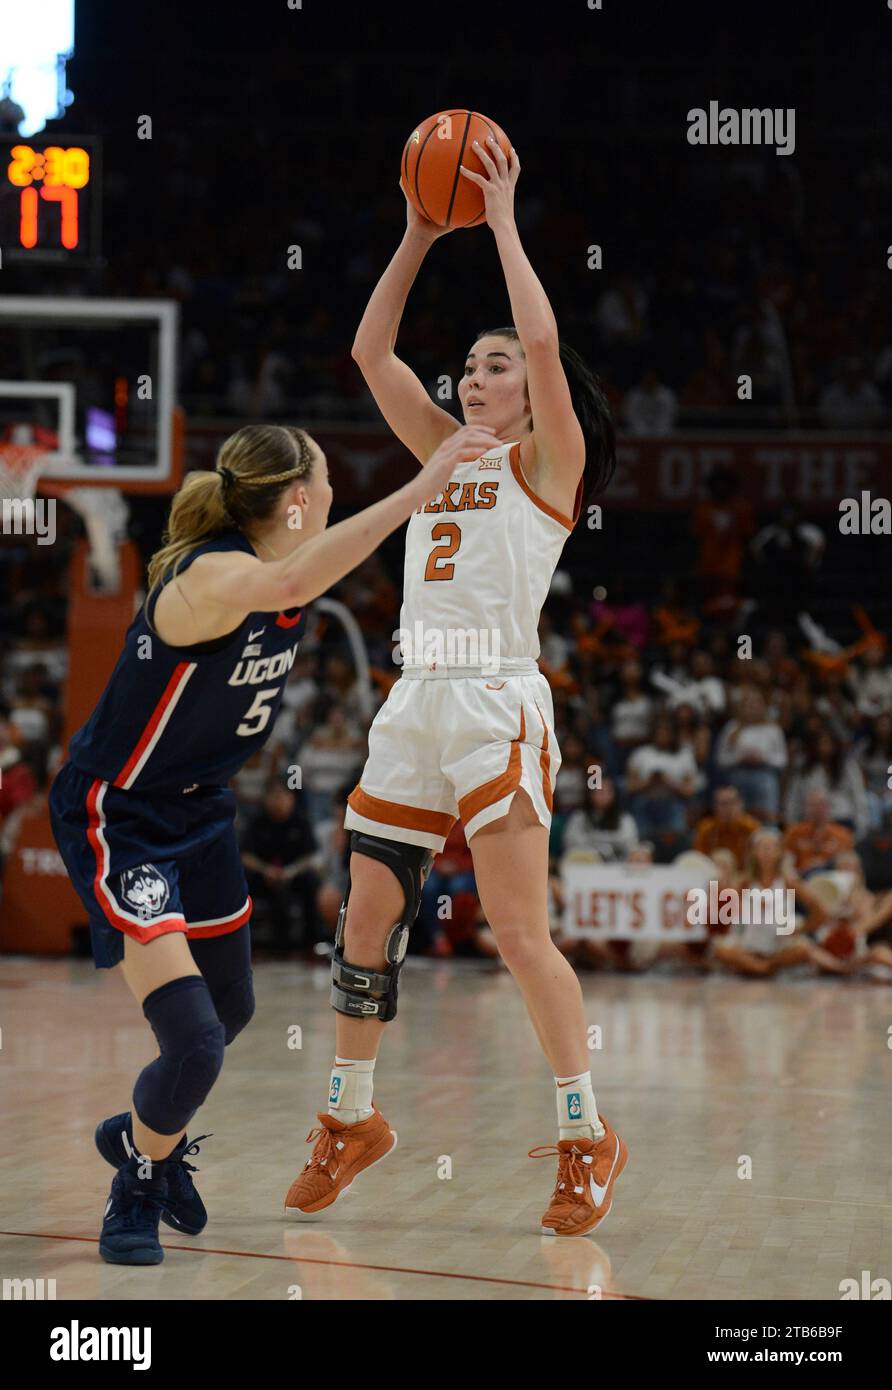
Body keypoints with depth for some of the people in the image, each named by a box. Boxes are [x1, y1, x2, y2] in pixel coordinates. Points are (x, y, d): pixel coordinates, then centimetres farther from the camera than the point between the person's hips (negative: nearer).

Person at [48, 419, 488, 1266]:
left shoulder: (292, 568, -3)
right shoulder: (209, 576, -30)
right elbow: (282, 584, -55)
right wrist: (418, 490, -58)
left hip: (197, 812, 9)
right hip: (114, 818, -9)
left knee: (230, 1009, 24)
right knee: (193, 1042, -17)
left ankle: (148, 1136, 52)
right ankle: (137, 1184, 13)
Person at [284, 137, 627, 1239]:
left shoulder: (548, 462, 1)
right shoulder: (448, 453, 18)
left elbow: (544, 340, -14)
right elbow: (370, 352, 16)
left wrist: (503, 223, -6)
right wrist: (420, 237, 11)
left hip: (497, 704, -7)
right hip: (417, 701, 7)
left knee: (518, 930, -12)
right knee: (367, 920, 9)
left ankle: (585, 1137, -3)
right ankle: (350, 1120, 22)